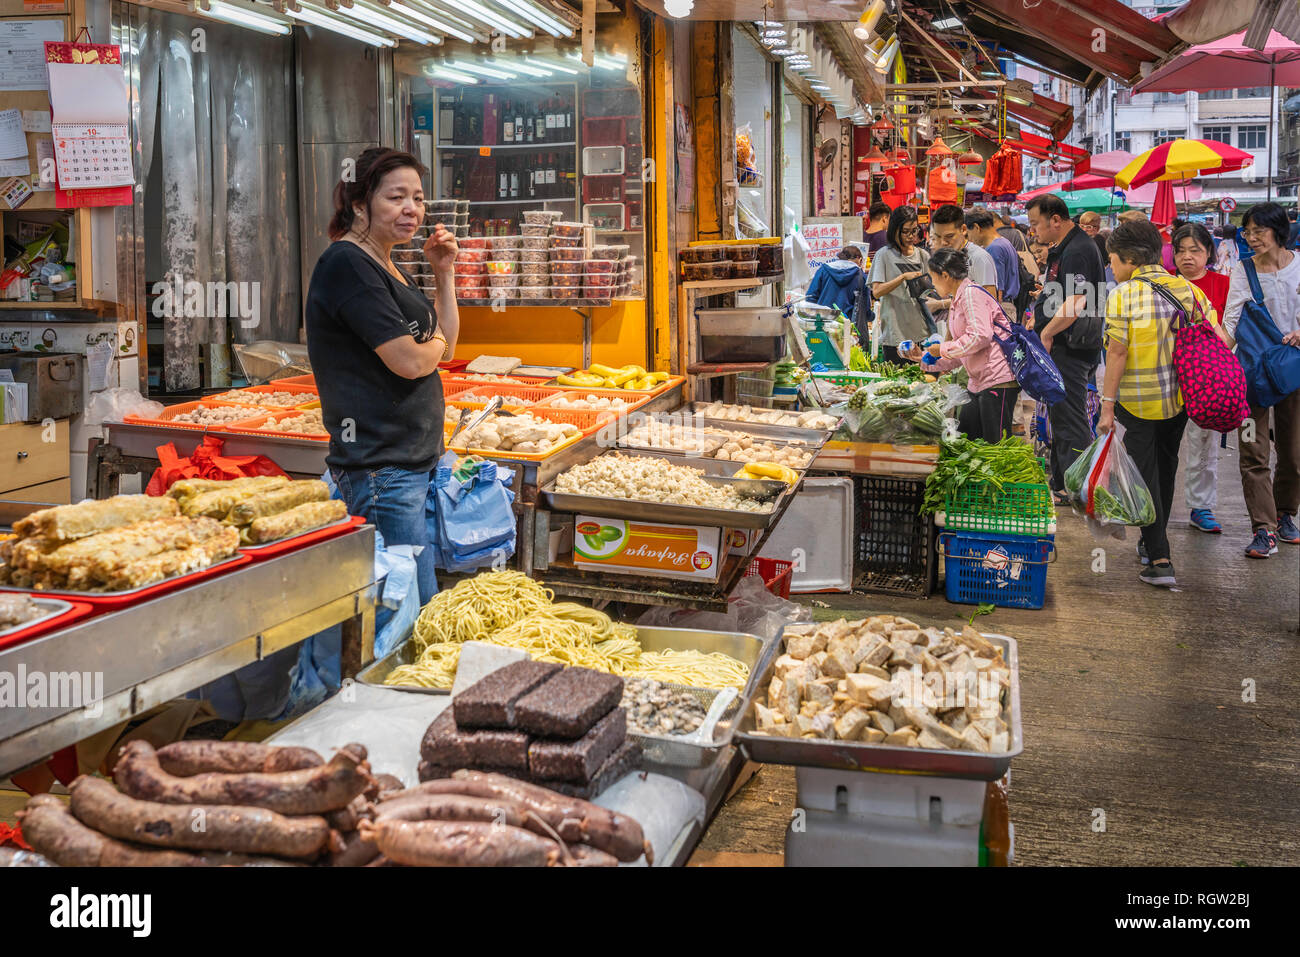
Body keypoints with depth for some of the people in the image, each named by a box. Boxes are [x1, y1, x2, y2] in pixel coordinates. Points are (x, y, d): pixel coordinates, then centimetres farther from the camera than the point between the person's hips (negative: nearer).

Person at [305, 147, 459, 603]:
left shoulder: (391, 268, 17)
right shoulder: (347, 263, -13)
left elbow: (446, 348, 20)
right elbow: (408, 360, -19)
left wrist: (444, 274, 11)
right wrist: (433, 343, 4)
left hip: (417, 459, 10)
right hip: (380, 467, -10)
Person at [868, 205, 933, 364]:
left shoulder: (923, 256, 11)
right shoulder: (884, 255, -1)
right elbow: (876, 291, -9)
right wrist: (904, 277, -17)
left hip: (922, 333, 4)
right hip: (895, 334, -4)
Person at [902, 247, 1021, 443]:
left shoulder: (971, 293, -8)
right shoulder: (956, 302, 22)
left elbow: (980, 336, -21)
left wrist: (943, 349, -11)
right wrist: (925, 358, 20)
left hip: (998, 380, -11)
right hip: (978, 383, 11)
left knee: (996, 448, -11)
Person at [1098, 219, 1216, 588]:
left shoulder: (1122, 295, -13)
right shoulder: (1186, 288, 4)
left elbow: (1117, 352, -17)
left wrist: (1107, 404, -13)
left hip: (1139, 402, -5)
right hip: (1180, 398, 6)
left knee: (1145, 474, 2)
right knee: (1165, 469, 20)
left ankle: (1159, 559, -2)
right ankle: (1152, 543, 35)